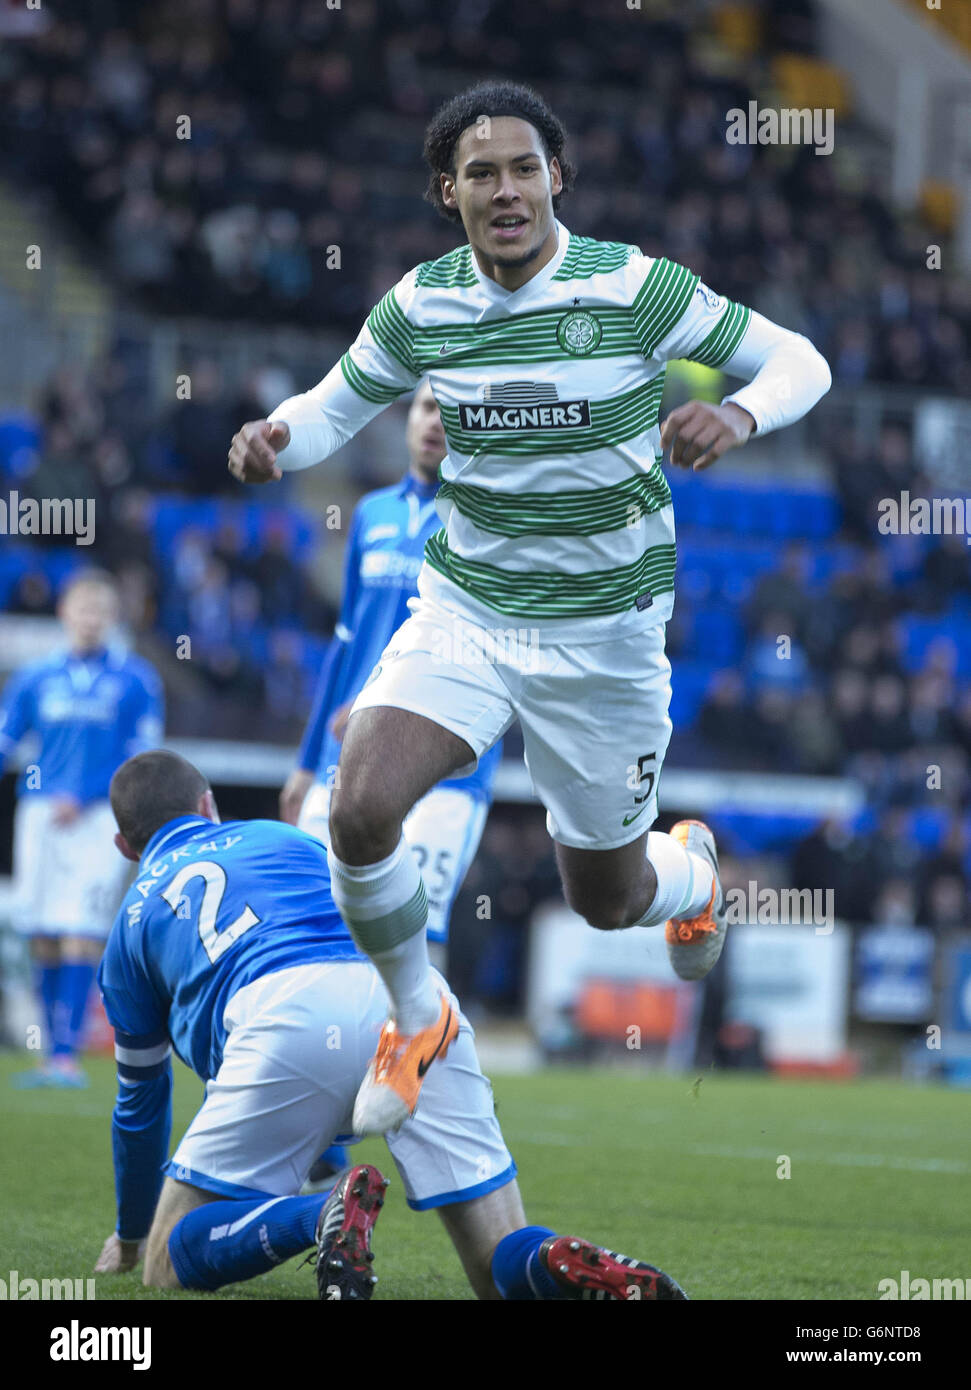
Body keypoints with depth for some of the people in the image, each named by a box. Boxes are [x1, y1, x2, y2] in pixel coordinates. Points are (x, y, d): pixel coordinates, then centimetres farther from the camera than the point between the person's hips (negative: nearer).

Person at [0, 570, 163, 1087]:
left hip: (99, 817, -3)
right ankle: (52, 1053, 13)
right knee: (43, 941, 4)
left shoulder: (135, 680, 2)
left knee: (81, 936, -13)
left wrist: (83, 798, -12)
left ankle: (68, 1056, -15)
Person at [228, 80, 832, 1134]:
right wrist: (275, 438, -12)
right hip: (463, 609, 2)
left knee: (606, 901, 10)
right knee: (361, 809, -24)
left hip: (604, 629, -2)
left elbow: (799, 362, -7)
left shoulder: (635, 287, -14)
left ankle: (693, 866, 50)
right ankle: (416, 1019, 4)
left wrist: (739, 414, -30)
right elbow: (338, 403, 11)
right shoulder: (421, 304, -5)